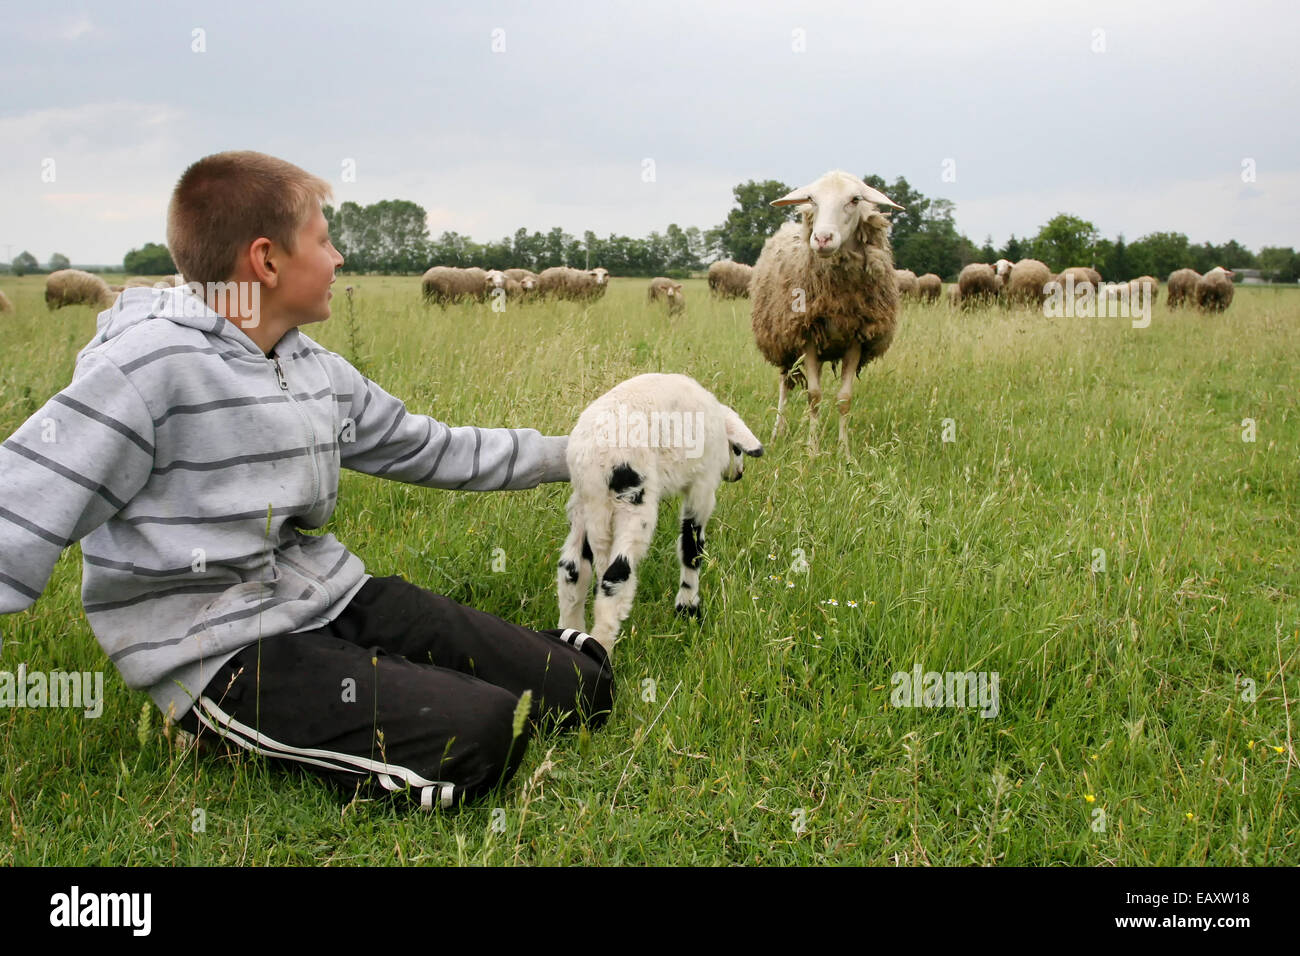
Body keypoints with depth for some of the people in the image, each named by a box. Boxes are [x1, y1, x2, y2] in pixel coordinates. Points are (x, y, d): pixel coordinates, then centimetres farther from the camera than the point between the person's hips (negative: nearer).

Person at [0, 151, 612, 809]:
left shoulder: (320, 372, 8)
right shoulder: (150, 369, -17)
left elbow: (429, 449, 22)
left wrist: (566, 455, 27)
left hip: (333, 597, 7)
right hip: (222, 651, -7)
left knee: (580, 688, -3)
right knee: (478, 737, -27)